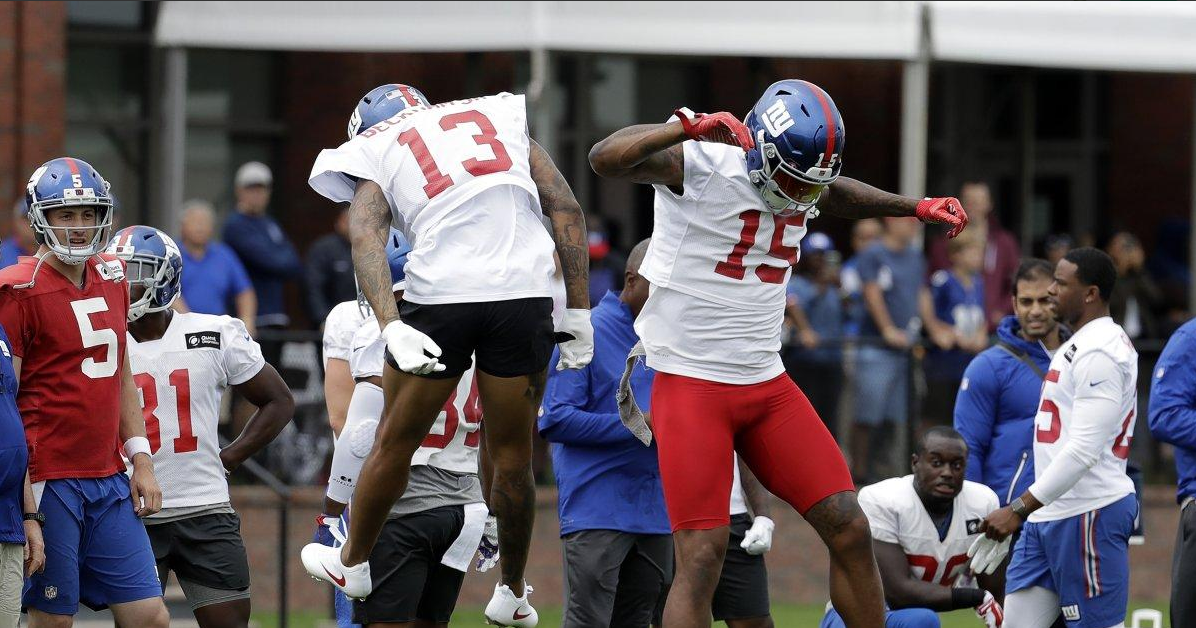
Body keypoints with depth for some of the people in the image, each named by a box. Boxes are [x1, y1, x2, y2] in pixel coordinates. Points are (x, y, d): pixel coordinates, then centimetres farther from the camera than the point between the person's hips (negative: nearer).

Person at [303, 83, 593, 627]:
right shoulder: (500, 116, 23)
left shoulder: (374, 153, 15)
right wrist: (578, 312, 12)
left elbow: (366, 238, -5)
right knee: (512, 454, 16)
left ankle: (353, 562, 36)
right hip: (524, 295, 2)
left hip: (441, 294, -2)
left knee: (397, 443, 18)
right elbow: (565, 208, 13)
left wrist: (392, 328, -17)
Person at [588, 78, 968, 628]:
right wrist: (689, 128, -41)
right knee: (702, 555, -13)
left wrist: (916, 208, 28)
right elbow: (605, 159, -33)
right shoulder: (699, 164, -16)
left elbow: (837, 196, 32)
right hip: (692, 382, -7)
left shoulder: (799, 183, 6)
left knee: (848, 527, 3)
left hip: (767, 384, 7)